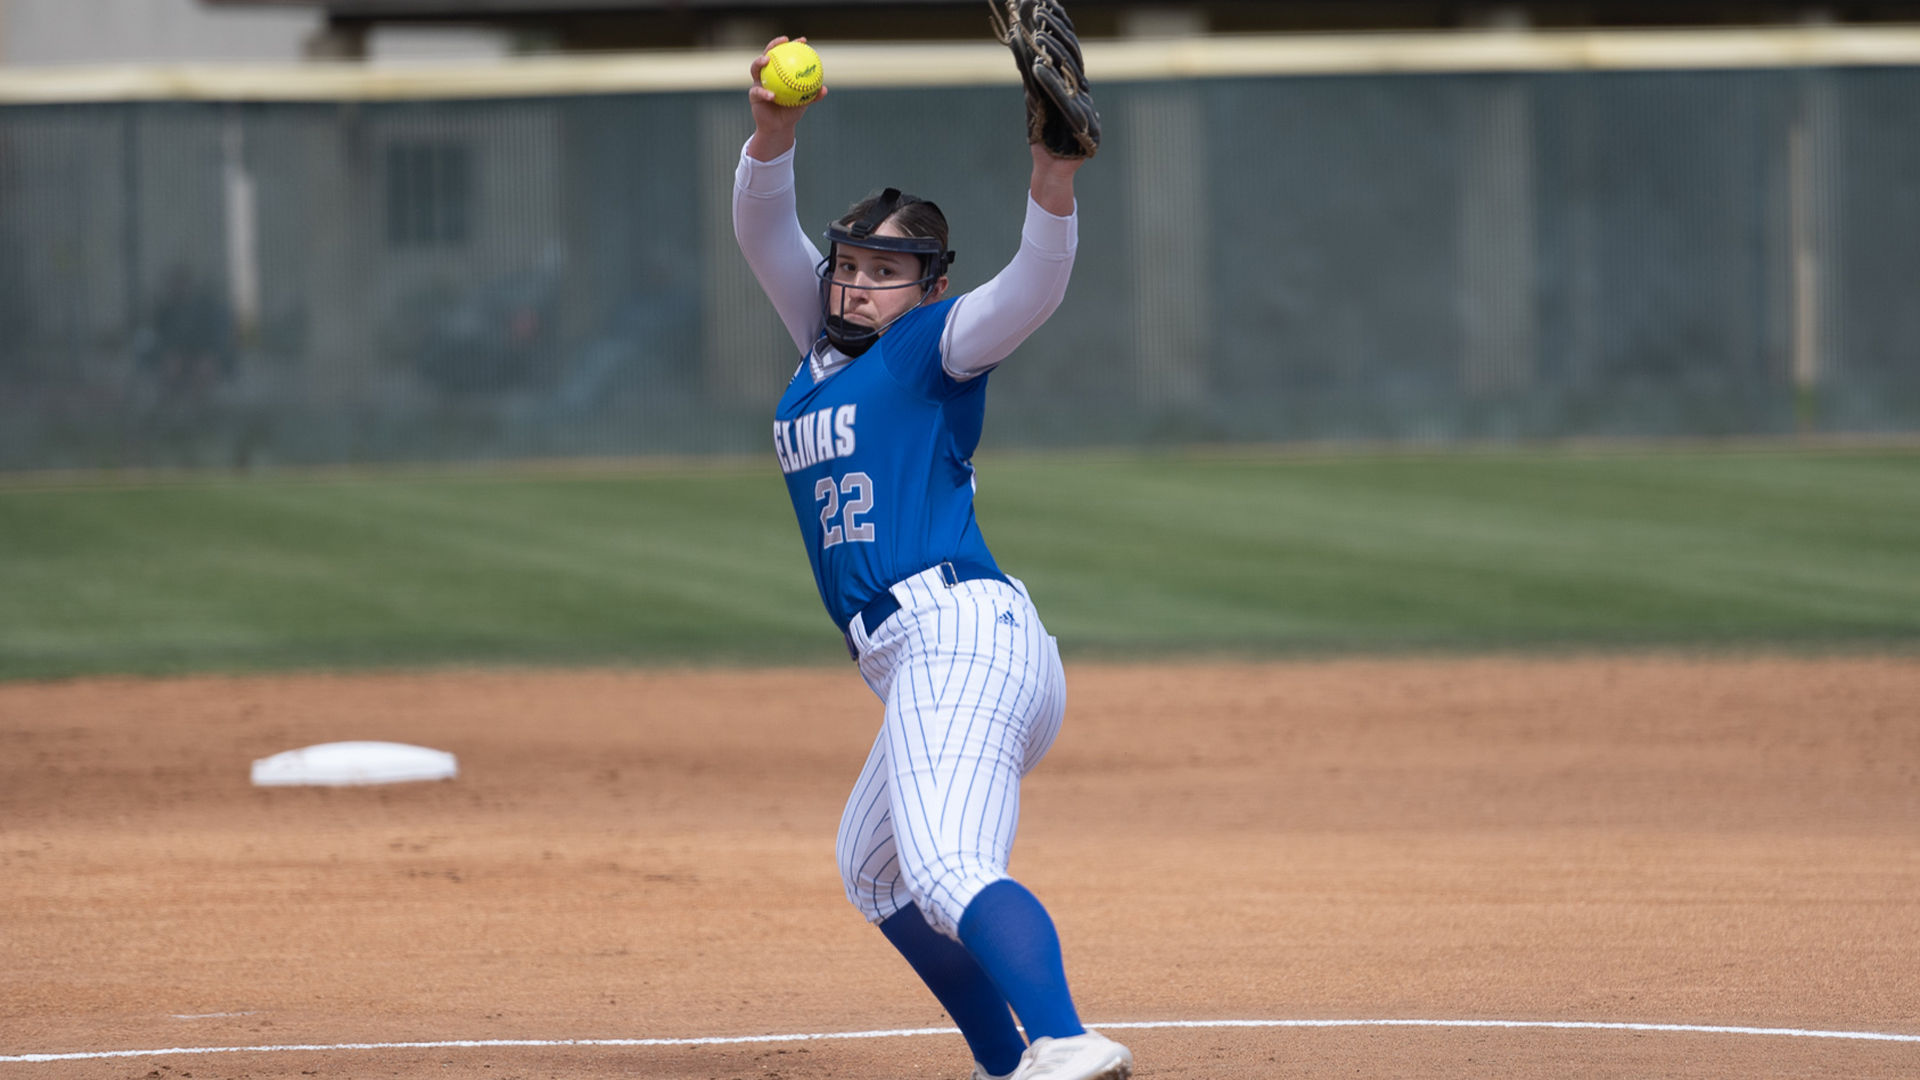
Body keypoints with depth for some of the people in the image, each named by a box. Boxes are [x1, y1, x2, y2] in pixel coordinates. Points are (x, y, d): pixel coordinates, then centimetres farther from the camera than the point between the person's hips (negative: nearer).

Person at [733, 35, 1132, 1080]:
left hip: (960, 631, -10)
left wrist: (1053, 180, -32)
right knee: (877, 876, 21)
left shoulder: (935, 346, 2)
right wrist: (773, 130, -3)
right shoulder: (825, 345, 23)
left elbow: (1031, 290, -15)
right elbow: (764, 231, 16)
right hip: (919, 666, 10)